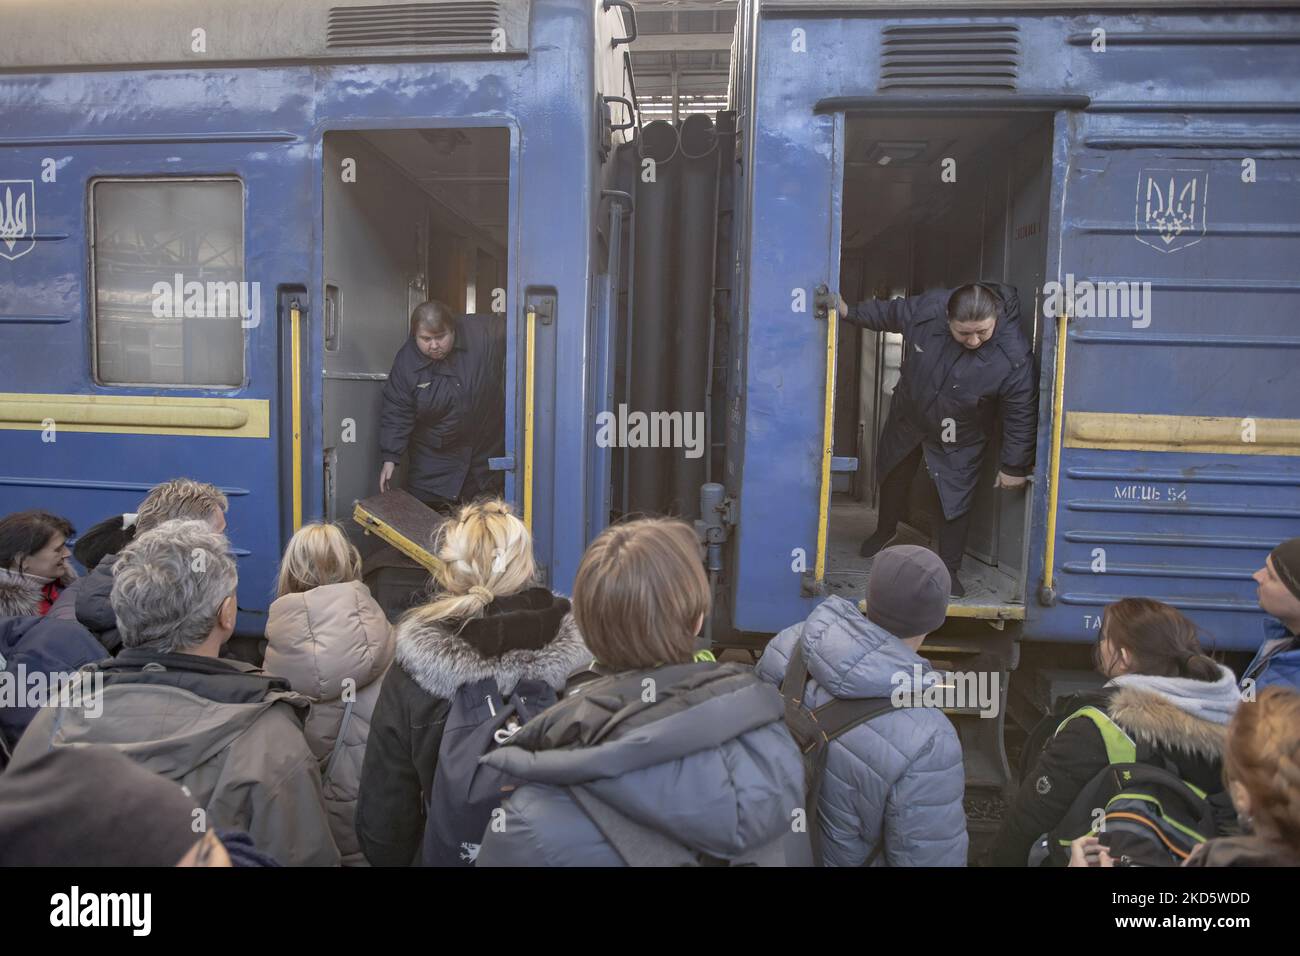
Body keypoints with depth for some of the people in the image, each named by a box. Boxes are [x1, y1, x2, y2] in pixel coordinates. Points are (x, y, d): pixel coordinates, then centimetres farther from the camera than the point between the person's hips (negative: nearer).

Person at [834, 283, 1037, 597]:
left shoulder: (1013, 355, -35)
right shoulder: (927, 308, -31)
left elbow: (1020, 414, -24)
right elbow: (888, 313, -7)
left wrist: (1014, 466, -17)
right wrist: (849, 311, -8)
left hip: (958, 440, -3)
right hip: (907, 417, 3)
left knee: (955, 501, 0)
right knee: (893, 476, 23)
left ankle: (949, 570, 22)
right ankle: (884, 531, 52)